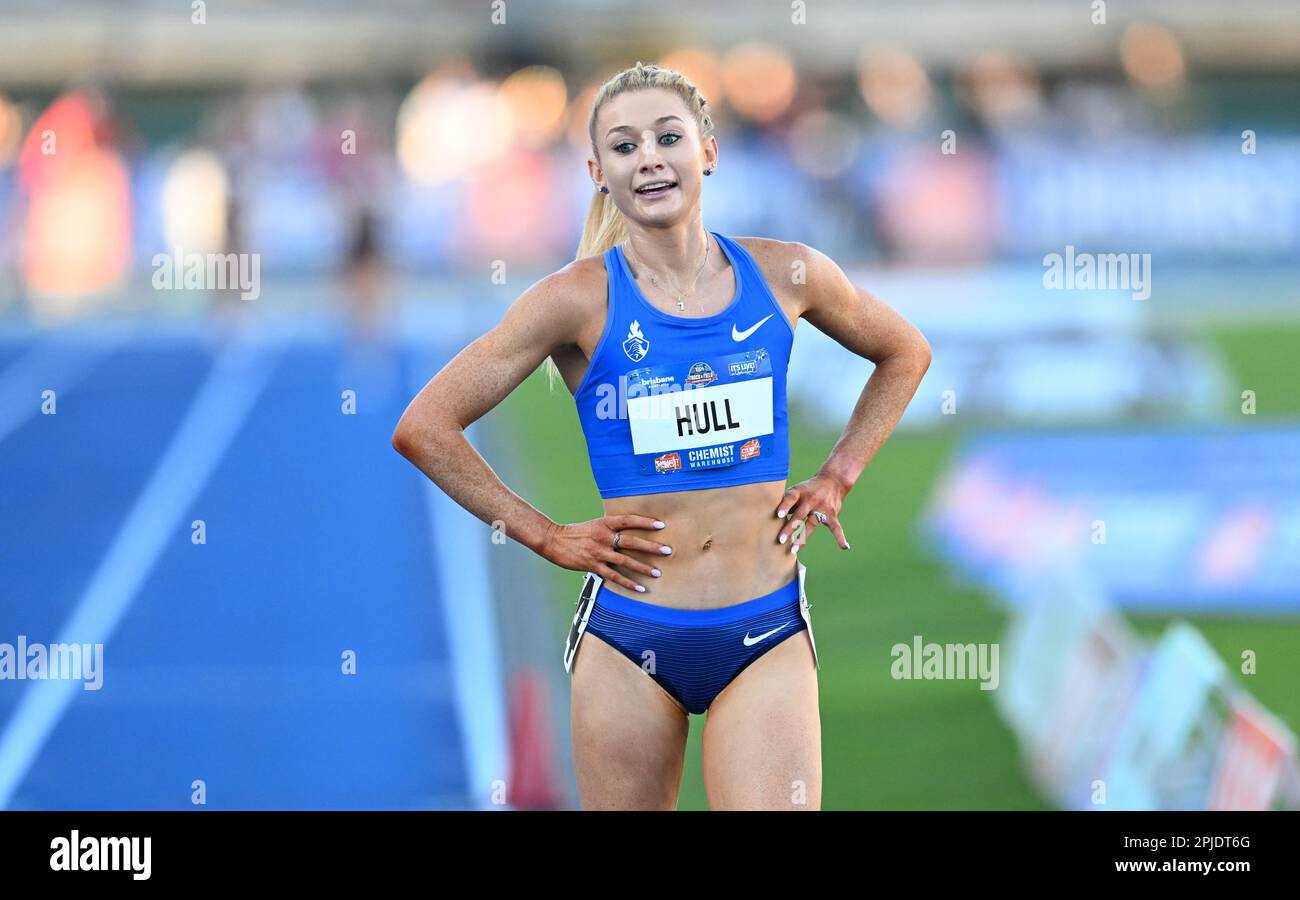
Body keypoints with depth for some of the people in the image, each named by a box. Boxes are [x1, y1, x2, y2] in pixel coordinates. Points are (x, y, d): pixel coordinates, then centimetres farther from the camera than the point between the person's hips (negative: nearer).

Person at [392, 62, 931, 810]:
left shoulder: (784, 276, 2)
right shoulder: (581, 299, -5)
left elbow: (904, 354, 22)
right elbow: (425, 427, -4)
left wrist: (838, 476, 12)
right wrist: (548, 537, -3)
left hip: (768, 636, 1)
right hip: (631, 637, -1)